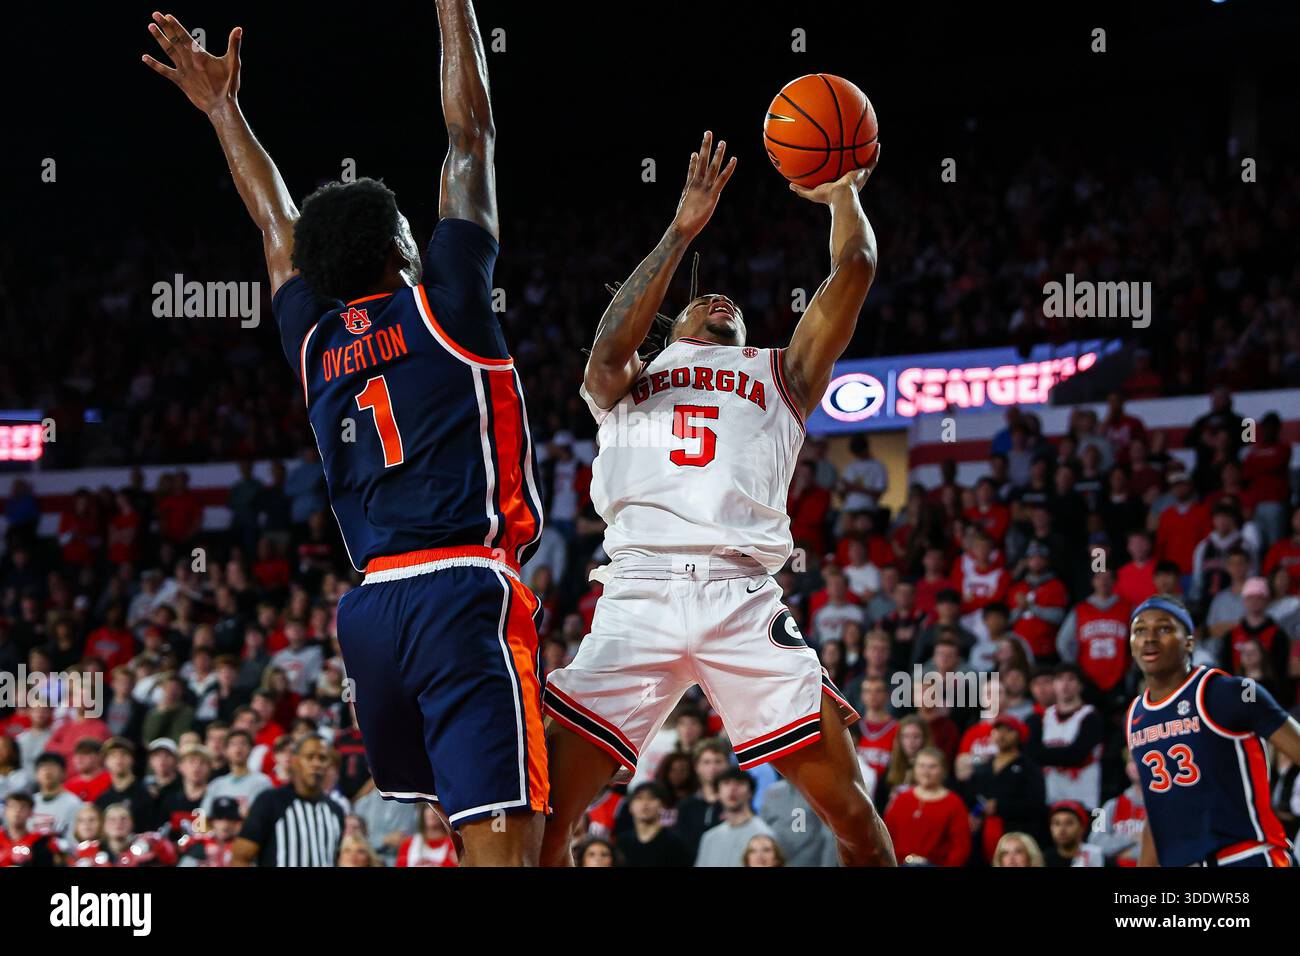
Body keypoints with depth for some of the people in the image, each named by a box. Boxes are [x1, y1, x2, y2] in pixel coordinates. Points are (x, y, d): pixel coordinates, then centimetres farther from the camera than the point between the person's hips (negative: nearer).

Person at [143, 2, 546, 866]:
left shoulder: (315, 341, 14)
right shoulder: (441, 308, 1)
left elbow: (277, 222, 31)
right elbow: (471, 135, 7)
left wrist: (222, 108, 42)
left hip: (373, 607, 7)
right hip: (464, 592, -7)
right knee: (503, 841, -15)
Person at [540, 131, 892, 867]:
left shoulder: (780, 374, 29)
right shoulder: (628, 381, 27)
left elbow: (856, 269, 19)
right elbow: (612, 341, 3)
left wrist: (843, 194, 32)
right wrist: (683, 231, 0)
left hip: (744, 600, 1)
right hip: (641, 592, -1)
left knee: (851, 807, -8)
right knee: (546, 809, -11)